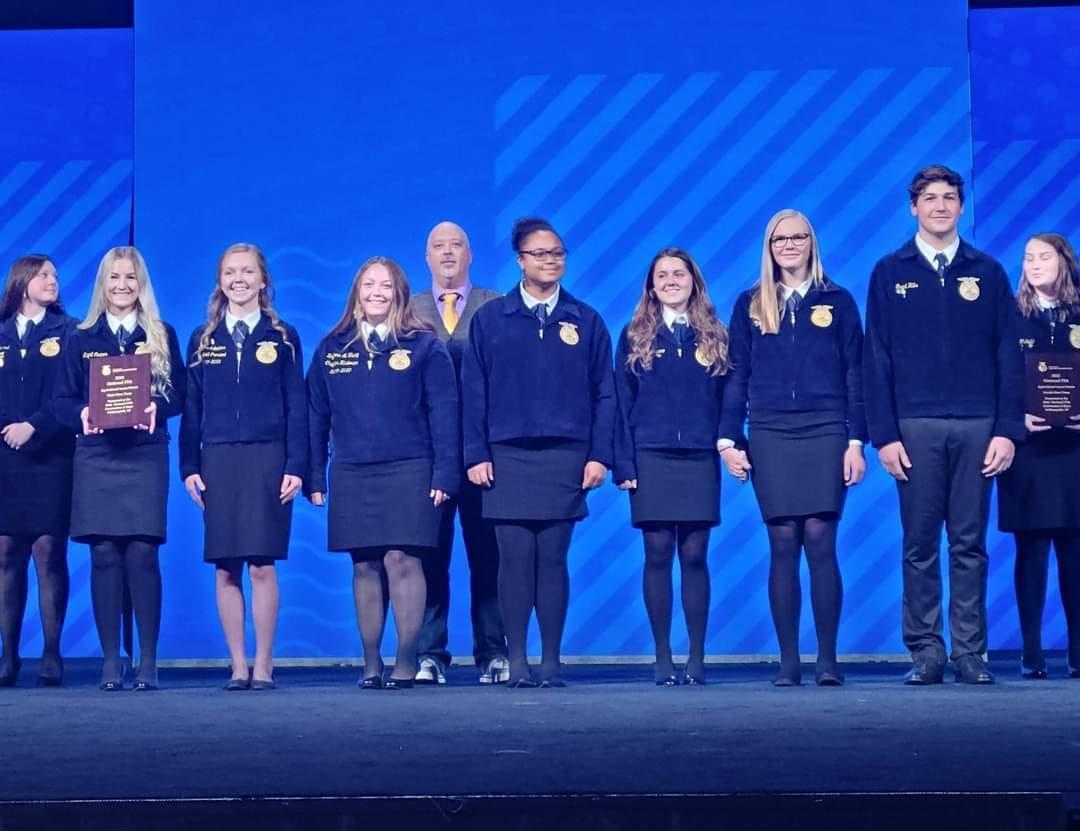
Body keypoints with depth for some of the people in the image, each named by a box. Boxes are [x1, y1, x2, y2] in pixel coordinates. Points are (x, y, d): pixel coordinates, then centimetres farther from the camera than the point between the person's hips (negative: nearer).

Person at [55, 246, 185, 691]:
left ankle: (148, 660, -2)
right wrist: (82, 414, -13)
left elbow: (179, 395, 5)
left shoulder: (162, 336, 10)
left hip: (146, 456, -1)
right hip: (96, 458, 1)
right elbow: (63, 399, 8)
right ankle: (110, 660, 3)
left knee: (142, 555, -8)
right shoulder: (82, 338, 12)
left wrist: (155, 409, -15)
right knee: (104, 556, -2)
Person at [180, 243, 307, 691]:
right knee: (225, 569, 2)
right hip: (217, 461, 2)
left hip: (266, 459, -2)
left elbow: (296, 406, 2)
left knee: (262, 565, -5)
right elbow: (191, 406, 9)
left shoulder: (282, 338, 5)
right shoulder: (203, 339, 10)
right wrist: (189, 466, 1)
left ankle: (263, 665, 3)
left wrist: (296, 466, -6)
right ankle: (238, 665, 9)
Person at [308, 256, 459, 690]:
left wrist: (445, 473, -9)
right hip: (352, 475, 3)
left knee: (402, 561, -9)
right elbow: (317, 417, 10)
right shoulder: (332, 348, 9)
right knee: (365, 567, 4)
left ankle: (406, 662, -2)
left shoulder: (424, 346, 2)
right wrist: (314, 477, 5)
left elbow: (444, 413, -2)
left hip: (408, 472, -3)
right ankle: (370, 663, 11)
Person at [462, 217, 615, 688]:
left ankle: (551, 661, 6)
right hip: (507, 458, 0)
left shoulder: (585, 322, 8)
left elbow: (604, 394, 7)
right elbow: (473, 392, 5)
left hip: (565, 458, 0)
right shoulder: (489, 319, 6)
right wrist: (475, 454, -3)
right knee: (514, 558, -1)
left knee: (552, 558, 1)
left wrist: (600, 454, -2)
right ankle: (516, 662, 4)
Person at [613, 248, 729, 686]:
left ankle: (697, 657, 4)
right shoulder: (635, 336, 8)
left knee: (695, 555, -1)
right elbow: (622, 402, 4)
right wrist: (623, 463, -4)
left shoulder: (715, 337, 10)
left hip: (699, 458, 0)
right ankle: (663, 657, 4)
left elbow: (728, 399, 7)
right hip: (651, 457, 0)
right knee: (658, 554, -1)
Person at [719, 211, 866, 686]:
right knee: (782, 546, -1)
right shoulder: (751, 305, 10)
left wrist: (857, 441, -2)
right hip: (769, 436, 1)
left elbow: (855, 375, 5)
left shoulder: (837, 301, 7)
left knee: (820, 542, -8)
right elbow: (736, 376, 10)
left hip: (825, 433, -1)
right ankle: (788, 661, 3)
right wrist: (728, 440, 2)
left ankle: (828, 659, -2)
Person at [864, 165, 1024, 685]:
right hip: (915, 427, -1)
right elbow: (877, 360, 3)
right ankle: (925, 652, 7)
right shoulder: (889, 273, 7)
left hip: (977, 427, 1)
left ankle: (970, 653, 7)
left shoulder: (987, 273, 9)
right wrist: (884, 434, -5)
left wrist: (1008, 429, -3)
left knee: (970, 545, 4)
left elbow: (1008, 356, 6)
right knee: (920, 546, 2)